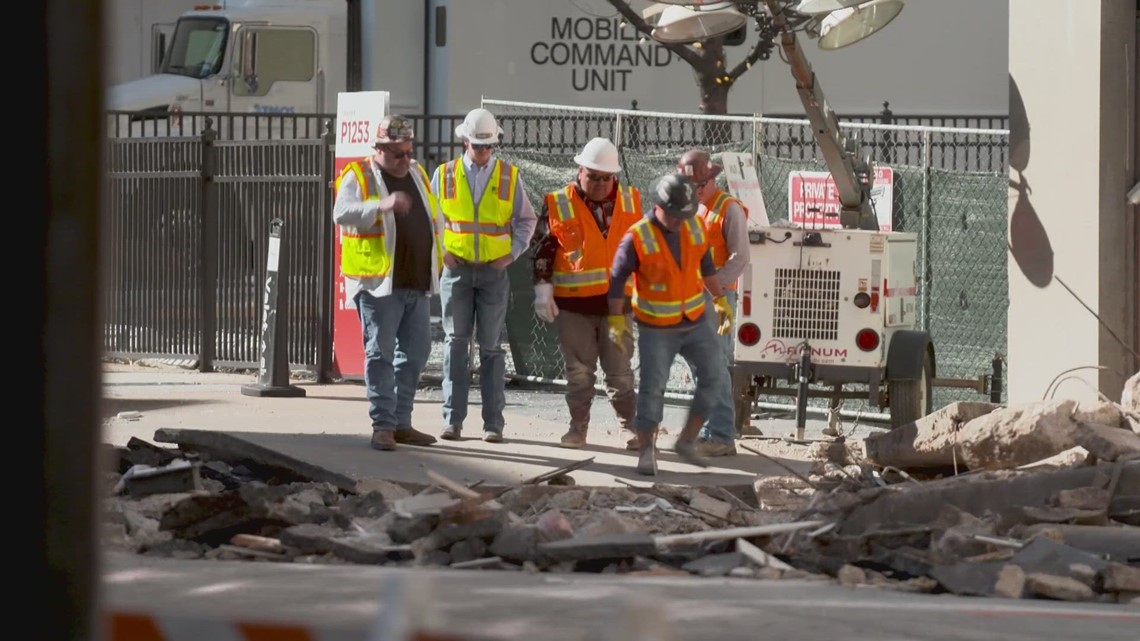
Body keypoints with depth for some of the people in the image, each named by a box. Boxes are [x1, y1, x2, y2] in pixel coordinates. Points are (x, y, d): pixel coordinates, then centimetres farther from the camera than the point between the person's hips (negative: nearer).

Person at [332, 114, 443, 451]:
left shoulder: (417, 174, 16)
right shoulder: (358, 177, -5)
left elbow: (435, 218, 27)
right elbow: (343, 212, -23)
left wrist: (437, 256, 17)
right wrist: (382, 205, -36)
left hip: (417, 284, 7)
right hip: (379, 284, -7)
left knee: (415, 353, 10)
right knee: (380, 353, -6)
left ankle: (401, 422, 18)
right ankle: (383, 425, -3)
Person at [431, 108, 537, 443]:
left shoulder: (509, 176, 4)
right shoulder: (445, 174, 4)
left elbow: (526, 220, 12)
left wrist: (512, 252, -1)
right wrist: (441, 251, -1)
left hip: (494, 271, 0)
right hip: (456, 269, 0)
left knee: (491, 346, 2)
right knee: (456, 343, -3)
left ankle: (493, 422, 4)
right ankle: (453, 420, -2)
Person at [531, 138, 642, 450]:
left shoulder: (631, 201, 6)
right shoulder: (558, 205, -2)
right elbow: (543, 248, 0)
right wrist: (543, 290, -5)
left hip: (617, 301, 1)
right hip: (573, 303, -1)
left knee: (620, 371, 5)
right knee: (579, 371, 7)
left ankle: (630, 427, 12)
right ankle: (578, 427, 16)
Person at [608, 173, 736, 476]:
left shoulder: (696, 227, -2)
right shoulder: (638, 237, -16)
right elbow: (617, 278, -9)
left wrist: (721, 301, 15)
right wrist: (616, 319, -13)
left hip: (695, 323, 5)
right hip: (656, 329, -5)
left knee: (715, 377, 0)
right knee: (652, 386, -8)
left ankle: (687, 440, 11)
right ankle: (646, 451, 0)